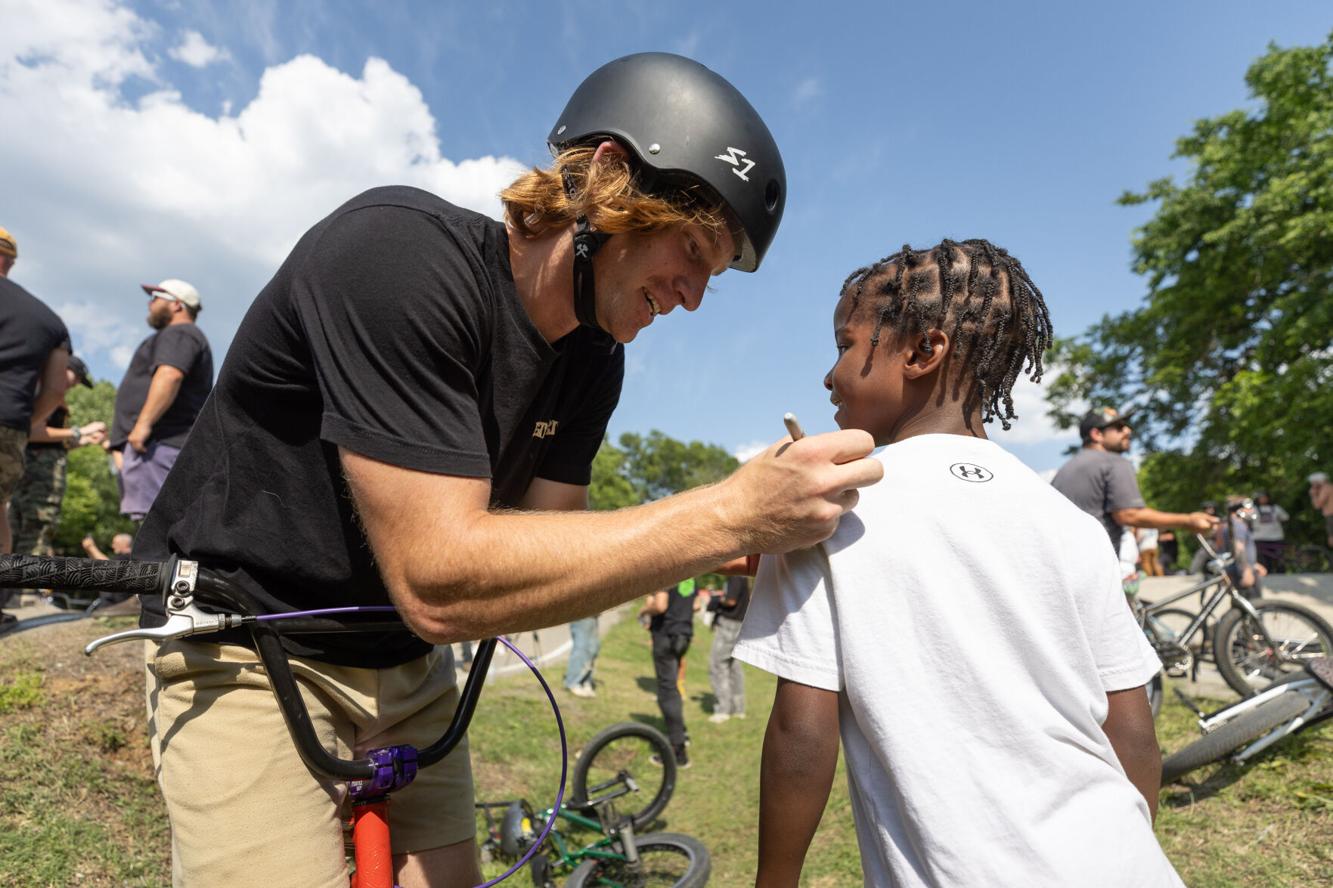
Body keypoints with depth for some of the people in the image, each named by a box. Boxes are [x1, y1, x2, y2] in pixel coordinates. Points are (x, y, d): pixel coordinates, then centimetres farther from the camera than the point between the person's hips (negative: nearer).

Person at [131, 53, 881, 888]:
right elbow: (441, 583, -35)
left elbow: (544, 549, -7)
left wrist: (743, 532, -18)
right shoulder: (400, 252, -29)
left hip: (404, 662, 6)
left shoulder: (593, 360, -7)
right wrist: (732, 513, -35)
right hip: (248, 650, -5)